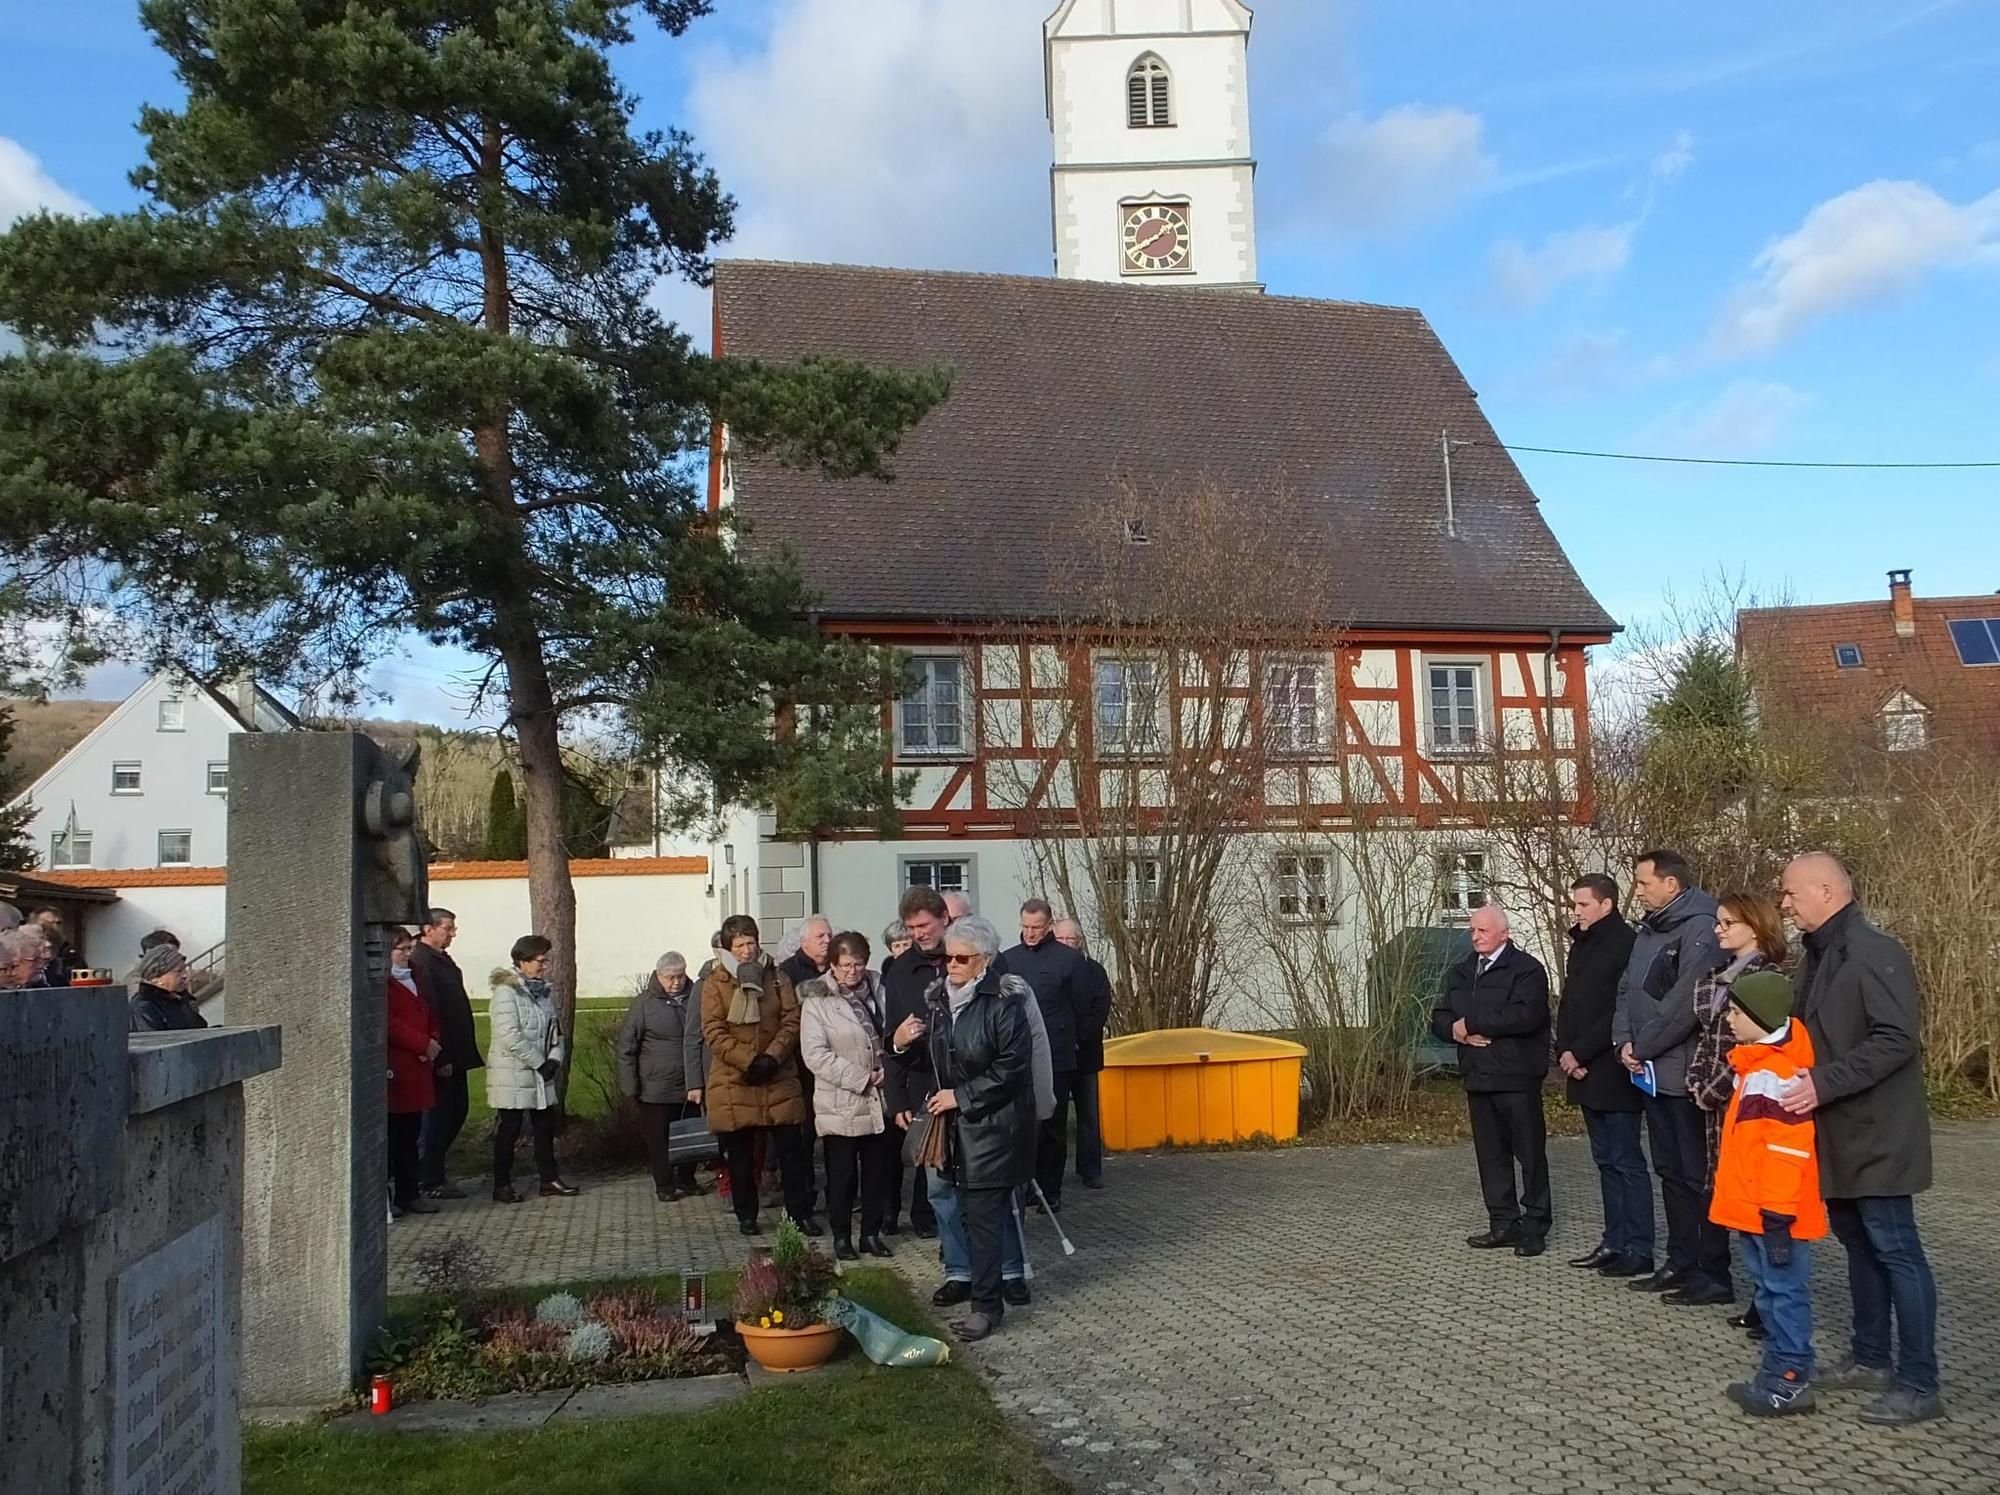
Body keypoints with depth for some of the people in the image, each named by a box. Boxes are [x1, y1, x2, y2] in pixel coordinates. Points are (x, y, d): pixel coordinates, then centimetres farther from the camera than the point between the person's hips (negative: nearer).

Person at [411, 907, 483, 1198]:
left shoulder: (442, 959, 16)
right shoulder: (421, 961, -15)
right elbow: (428, 1012, -21)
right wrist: (441, 1058, -22)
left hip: (455, 1053, 10)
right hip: (441, 1056, -10)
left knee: (457, 1111, 15)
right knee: (439, 1116, -1)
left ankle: (432, 1171, 25)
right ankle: (431, 1182, 9)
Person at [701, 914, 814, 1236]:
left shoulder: (777, 977, 8)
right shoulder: (715, 983, 1)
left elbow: (792, 1021, 2)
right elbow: (713, 1032, -7)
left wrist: (772, 1057, -13)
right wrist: (748, 1062, -15)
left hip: (779, 1079, 1)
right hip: (733, 1081, -1)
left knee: (791, 1150, 2)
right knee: (740, 1155, 8)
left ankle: (800, 1212, 10)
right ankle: (746, 1215, 21)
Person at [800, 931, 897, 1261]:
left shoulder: (878, 990, 6)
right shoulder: (816, 1001, -7)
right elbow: (815, 1055, -14)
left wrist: (887, 1072, -6)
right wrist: (861, 1079, -16)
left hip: (881, 1103, 4)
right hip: (840, 1106, -4)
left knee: (879, 1172, 11)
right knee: (842, 1175, 6)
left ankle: (871, 1233, 24)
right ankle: (841, 1236, 20)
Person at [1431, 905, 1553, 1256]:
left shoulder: (1527, 969, -8)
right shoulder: (1460, 973, 15)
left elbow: (1526, 1015, -22)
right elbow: (1440, 1018, 14)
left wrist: (1471, 1024, -17)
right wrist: (1458, 1032, -10)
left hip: (1517, 1078, -7)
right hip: (1477, 1076, 7)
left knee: (1530, 1153, 1)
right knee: (1490, 1153, 11)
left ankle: (1535, 1226, 10)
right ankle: (1504, 1223, 20)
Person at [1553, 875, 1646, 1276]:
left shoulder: (1625, 945, -13)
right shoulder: (1582, 945, 16)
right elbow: (1568, 1004, 17)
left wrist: (1580, 1053, -15)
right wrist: (1564, 1052, 2)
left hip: (1612, 1074, -9)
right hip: (1585, 1073, 9)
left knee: (1626, 1161, -4)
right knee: (1607, 1160, 13)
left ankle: (1638, 1250, 2)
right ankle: (1615, 1241, 20)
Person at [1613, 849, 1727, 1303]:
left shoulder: (1699, 928, -15)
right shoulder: (1647, 930, 15)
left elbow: (1685, 1003, -22)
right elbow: (1627, 989, 16)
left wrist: (1643, 1046, -13)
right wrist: (1624, 1041, 0)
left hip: (1685, 1074, -9)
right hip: (1652, 1073, 9)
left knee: (1699, 1174, -2)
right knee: (1670, 1171, 15)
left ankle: (1713, 1274, 6)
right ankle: (1680, 1263, 25)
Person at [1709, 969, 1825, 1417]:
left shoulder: (1777, 1073, -21)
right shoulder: (1757, 1066, 12)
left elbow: (1787, 1151, -24)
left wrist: (1777, 1214, -23)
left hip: (1773, 1213, -10)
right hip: (1752, 1209, 10)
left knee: (1785, 1292, 0)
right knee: (1769, 1291, 16)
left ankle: (1791, 1382, 8)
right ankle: (1776, 1372, 25)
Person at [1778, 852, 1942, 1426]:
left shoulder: (1875, 953, -17)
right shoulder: (1817, 957, 13)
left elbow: (1898, 1039, -24)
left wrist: (1824, 1083, -26)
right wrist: (1794, 1077, 5)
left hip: (1876, 1133, -9)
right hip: (1838, 1132, 9)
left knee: (1894, 1249, -4)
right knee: (1858, 1242, 16)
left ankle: (1918, 1385, 3)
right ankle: (1871, 1359, 28)